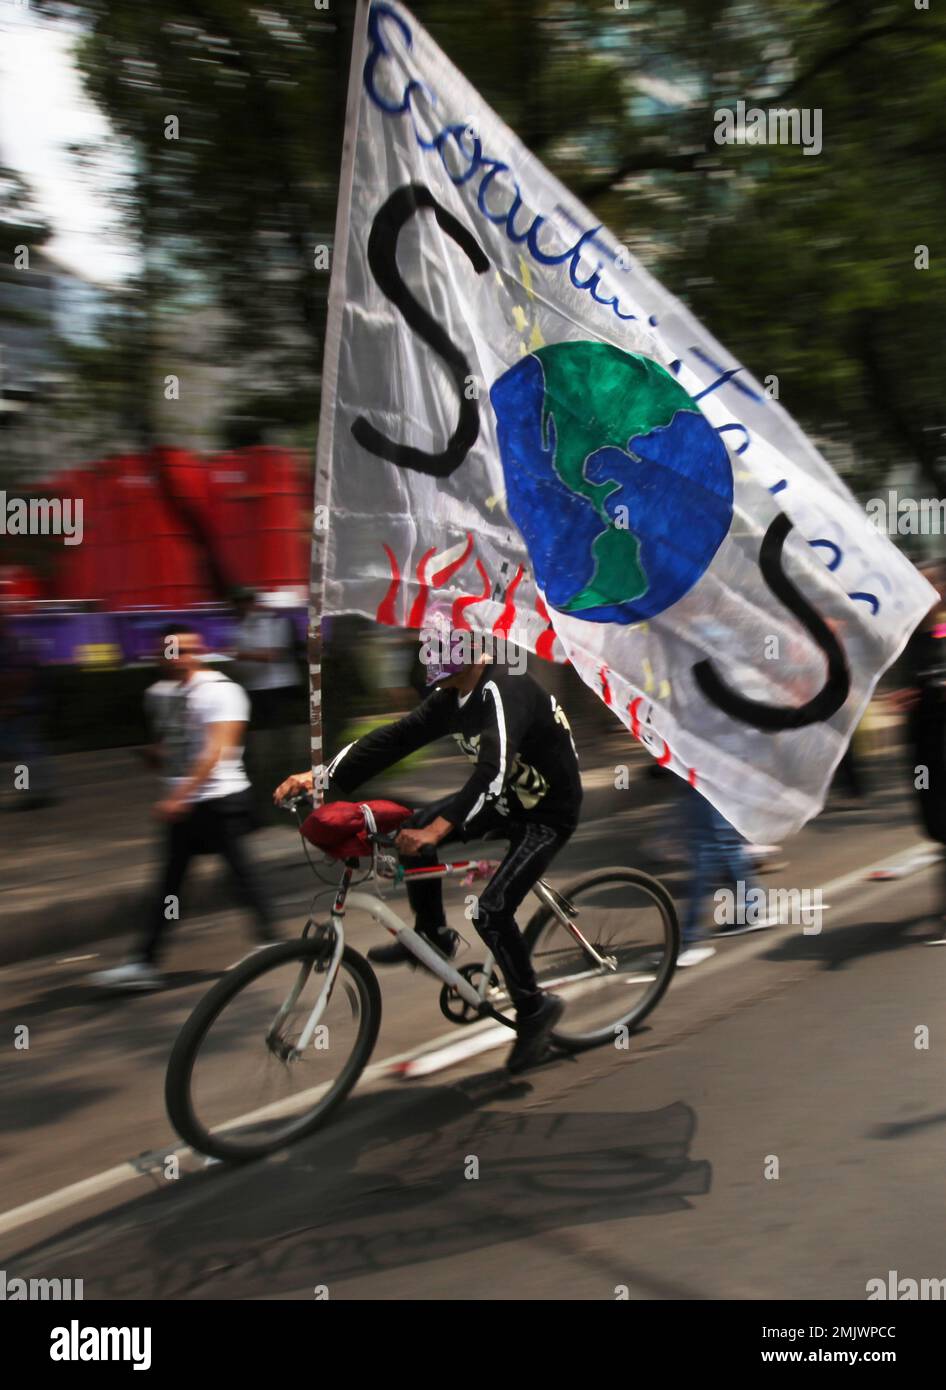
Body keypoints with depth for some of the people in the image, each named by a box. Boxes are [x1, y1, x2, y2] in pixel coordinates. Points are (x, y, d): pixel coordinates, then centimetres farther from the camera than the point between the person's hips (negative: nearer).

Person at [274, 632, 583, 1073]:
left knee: (491, 911, -18)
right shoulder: (451, 698, -2)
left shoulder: (505, 692, -29)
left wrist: (439, 829, -52)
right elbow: (395, 737, -6)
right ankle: (432, 936, 12)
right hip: (507, 796, 8)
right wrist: (323, 777, -15)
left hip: (548, 813, -8)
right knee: (414, 830, -5)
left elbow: (493, 768, -42)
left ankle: (535, 1007, 3)